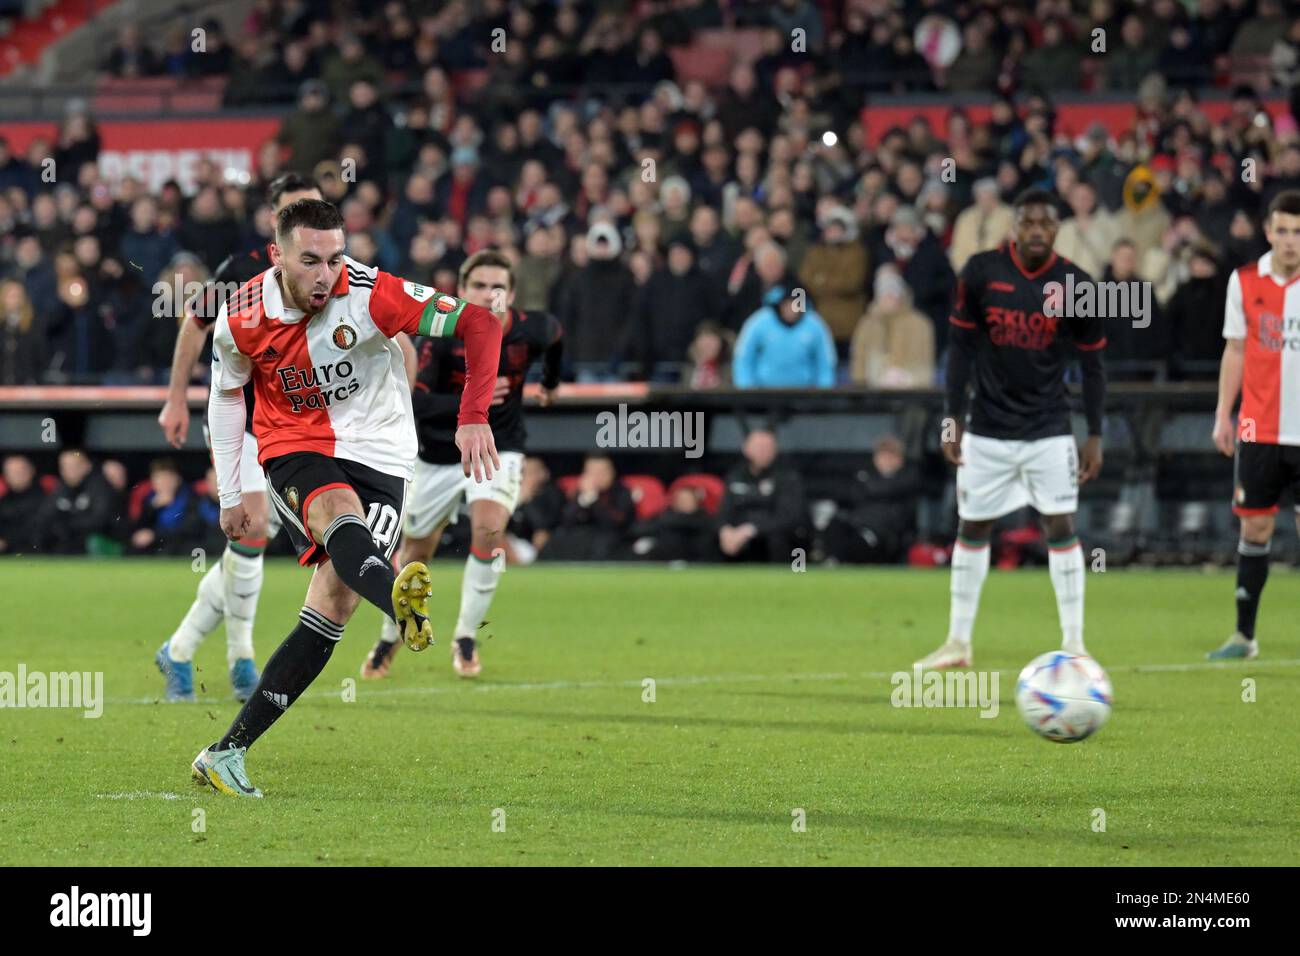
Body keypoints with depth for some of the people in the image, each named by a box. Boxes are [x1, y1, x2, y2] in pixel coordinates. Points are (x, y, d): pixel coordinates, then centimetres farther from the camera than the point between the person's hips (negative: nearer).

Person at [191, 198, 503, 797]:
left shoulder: (370, 295, -20)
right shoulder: (242, 319, -10)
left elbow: (479, 323, -20)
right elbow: (225, 394, 10)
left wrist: (473, 418, -30)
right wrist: (230, 495, 11)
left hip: (376, 452, 0)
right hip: (294, 450, 0)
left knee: (334, 605, -12)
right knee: (340, 514, -35)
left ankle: (228, 752, -6)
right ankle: (401, 601, -69)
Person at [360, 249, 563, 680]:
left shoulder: (530, 330, -15)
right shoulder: (441, 336, -23)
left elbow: (555, 336, 12)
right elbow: (410, 401, -30)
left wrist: (551, 381, 29)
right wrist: (467, 401, -43)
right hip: (438, 456, 0)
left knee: (489, 528, -26)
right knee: (415, 551, 11)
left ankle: (466, 637, -10)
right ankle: (388, 638, 38)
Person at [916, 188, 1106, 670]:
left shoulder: (1075, 285, -6)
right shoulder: (981, 272, -6)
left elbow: (1091, 363, 2)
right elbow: (960, 345, 1)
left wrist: (1095, 435, -1)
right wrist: (953, 418, -2)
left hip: (1049, 429, -1)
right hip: (988, 427, 1)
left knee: (1061, 526, -7)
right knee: (972, 528, 7)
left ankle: (1073, 642, 0)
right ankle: (958, 642, 17)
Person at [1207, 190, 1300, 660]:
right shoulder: (1244, 281, 3)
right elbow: (1236, 351, 10)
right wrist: (1223, 416, 6)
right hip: (1258, 428, 2)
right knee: (1254, 528, 5)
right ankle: (1244, 635, 12)